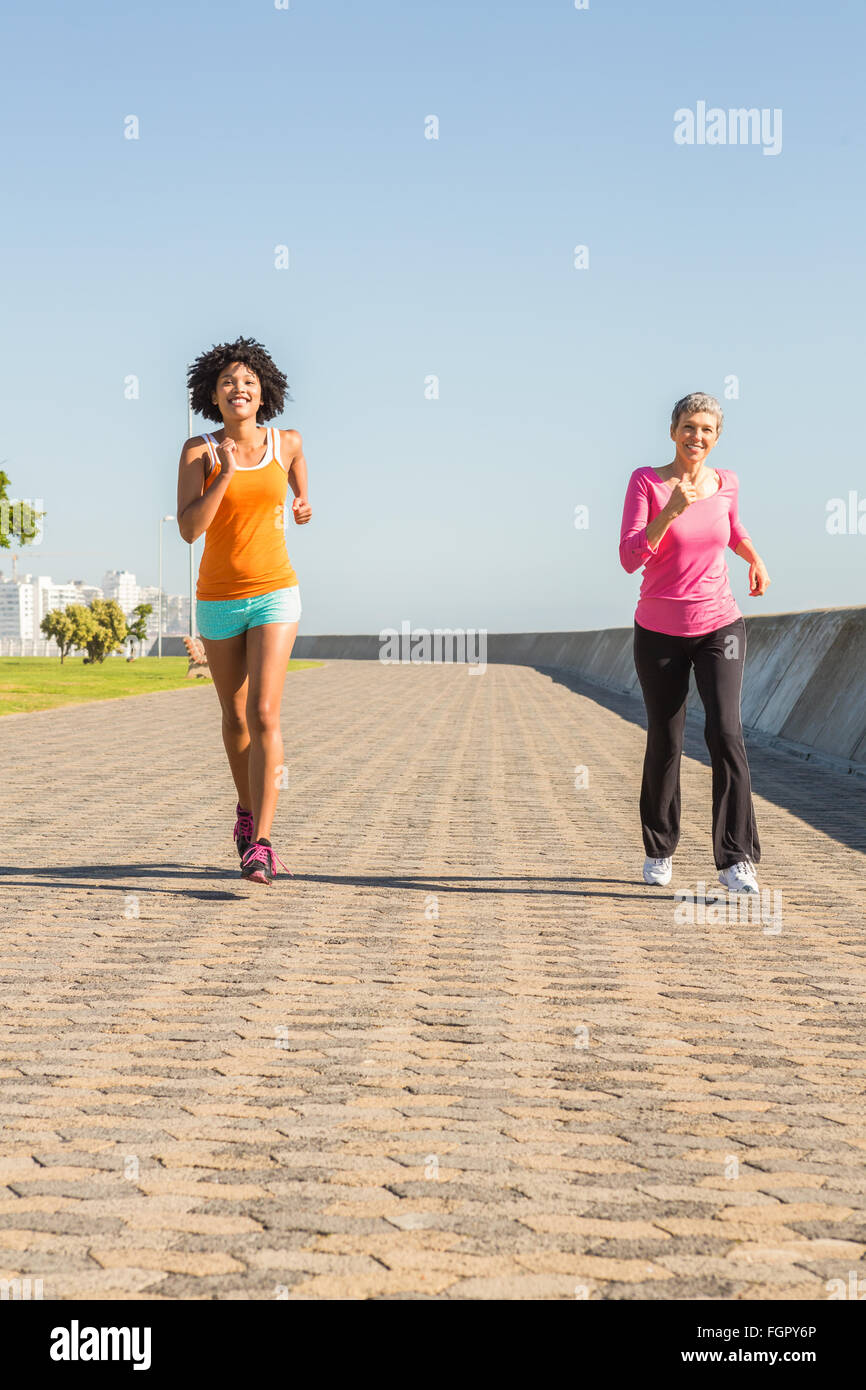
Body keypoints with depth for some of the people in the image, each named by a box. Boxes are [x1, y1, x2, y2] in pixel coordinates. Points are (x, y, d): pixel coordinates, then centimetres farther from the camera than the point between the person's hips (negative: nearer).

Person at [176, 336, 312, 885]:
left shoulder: (287, 442, 2)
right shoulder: (198, 452, -5)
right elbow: (189, 530, -17)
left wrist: (303, 507, 9)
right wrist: (226, 474, -21)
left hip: (275, 595, -1)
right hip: (219, 598, 1)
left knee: (264, 716, -16)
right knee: (235, 718, 14)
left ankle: (259, 846, -18)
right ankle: (248, 808, 41)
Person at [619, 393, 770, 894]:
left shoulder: (725, 482, 3)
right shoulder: (646, 482, -8)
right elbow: (630, 558, -18)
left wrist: (755, 558, 13)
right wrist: (671, 511, -28)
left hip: (719, 627, 2)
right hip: (660, 632, -1)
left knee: (726, 732, -15)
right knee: (665, 745, 7)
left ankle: (737, 861, -13)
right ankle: (660, 850, 28)